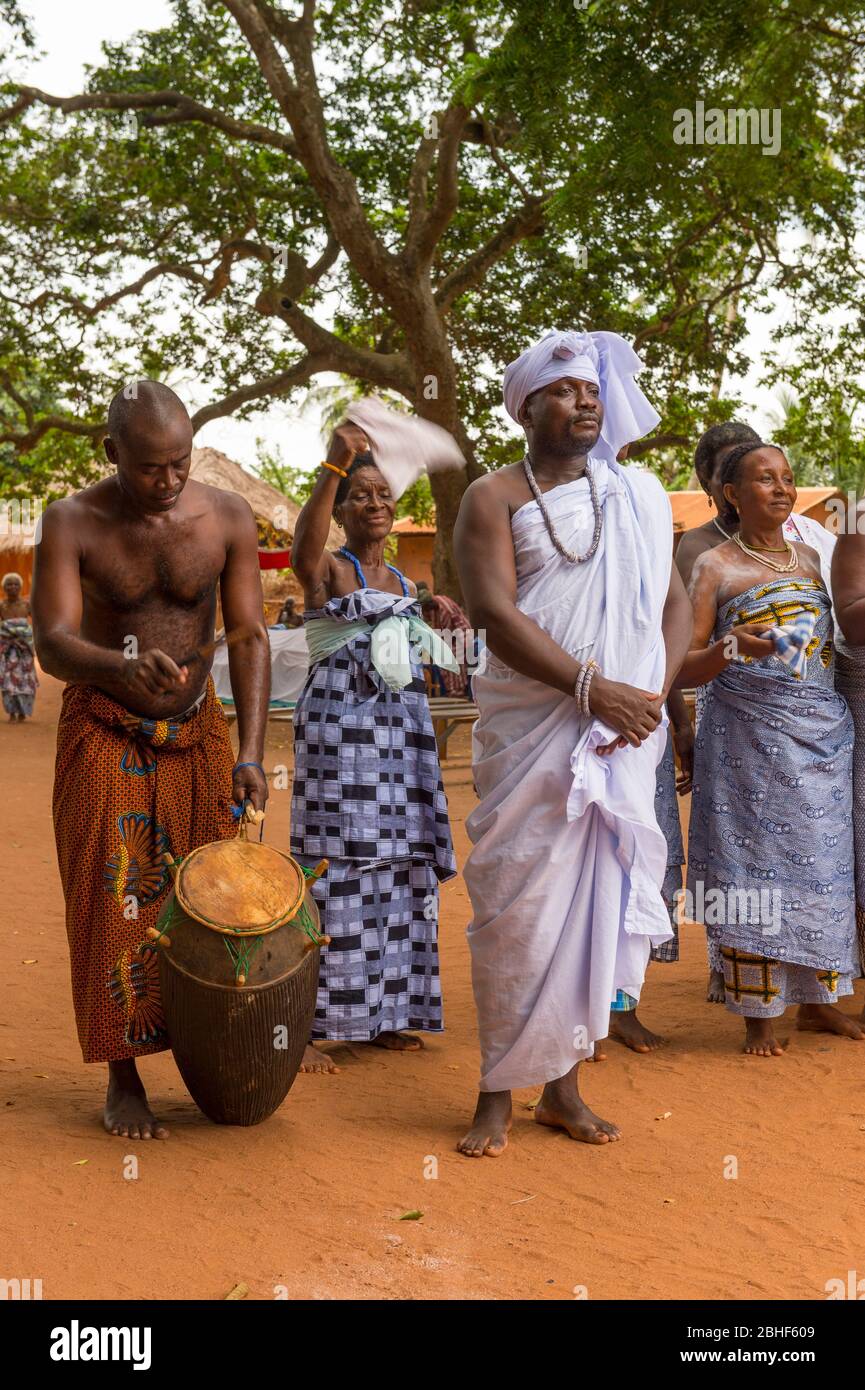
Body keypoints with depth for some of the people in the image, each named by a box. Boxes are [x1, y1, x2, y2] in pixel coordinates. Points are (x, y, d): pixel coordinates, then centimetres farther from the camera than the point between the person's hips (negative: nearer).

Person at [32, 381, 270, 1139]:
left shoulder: (228, 517, -10)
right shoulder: (72, 523, -14)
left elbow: (249, 636, -10)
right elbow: (52, 643, -23)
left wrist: (250, 752, -20)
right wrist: (124, 666, -45)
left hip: (196, 732, 2)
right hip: (104, 735, -2)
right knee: (113, 903, -3)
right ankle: (123, 1080, 7)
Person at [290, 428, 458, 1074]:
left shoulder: (408, 585, 19)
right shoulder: (329, 569, -2)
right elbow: (303, 550, -29)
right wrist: (333, 467, -41)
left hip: (403, 729, 7)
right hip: (340, 723, -7)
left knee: (399, 868, 6)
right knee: (338, 865, -10)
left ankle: (378, 1014, 16)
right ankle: (308, 1025, -7)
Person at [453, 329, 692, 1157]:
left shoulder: (637, 495, 14)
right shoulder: (494, 498, 1)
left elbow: (676, 601, 12)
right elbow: (494, 613, -12)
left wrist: (656, 692, -6)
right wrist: (593, 686, -20)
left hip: (624, 734, 4)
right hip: (531, 730, -4)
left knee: (601, 897, 6)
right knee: (520, 904, -3)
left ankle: (564, 1085, 18)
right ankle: (498, 1091, 9)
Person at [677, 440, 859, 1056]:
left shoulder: (813, 558, 15)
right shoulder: (715, 566, 1)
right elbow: (685, 668, -4)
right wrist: (731, 647, -21)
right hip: (749, 736, -4)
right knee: (754, 868, -3)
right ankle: (760, 1015, 5)